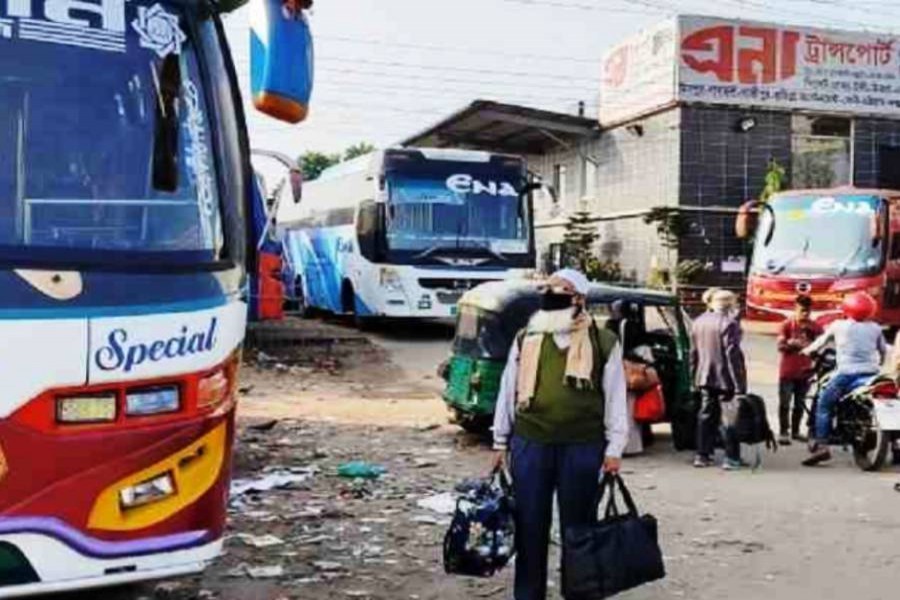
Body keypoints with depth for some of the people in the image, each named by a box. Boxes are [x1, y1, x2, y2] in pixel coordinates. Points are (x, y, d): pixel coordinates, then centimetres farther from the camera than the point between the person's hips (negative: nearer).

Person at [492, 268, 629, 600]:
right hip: (530, 443, 2)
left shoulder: (604, 342, 1)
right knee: (530, 525, 8)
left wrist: (614, 448, -2)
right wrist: (500, 442, 12)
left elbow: (615, 397, 2)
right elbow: (508, 392, 12)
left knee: (577, 525, 9)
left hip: (582, 447, -2)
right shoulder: (526, 338, 8)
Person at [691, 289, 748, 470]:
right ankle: (732, 458, 2)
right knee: (729, 418, 0)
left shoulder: (698, 322, 9)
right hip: (725, 379, -7)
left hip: (705, 378, 7)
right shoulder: (729, 323, -14)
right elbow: (732, 355, -18)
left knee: (706, 415, 14)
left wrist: (695, 377, 20)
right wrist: (739, 383, -17)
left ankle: (702, 455, 16)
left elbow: (694, 353, 14)